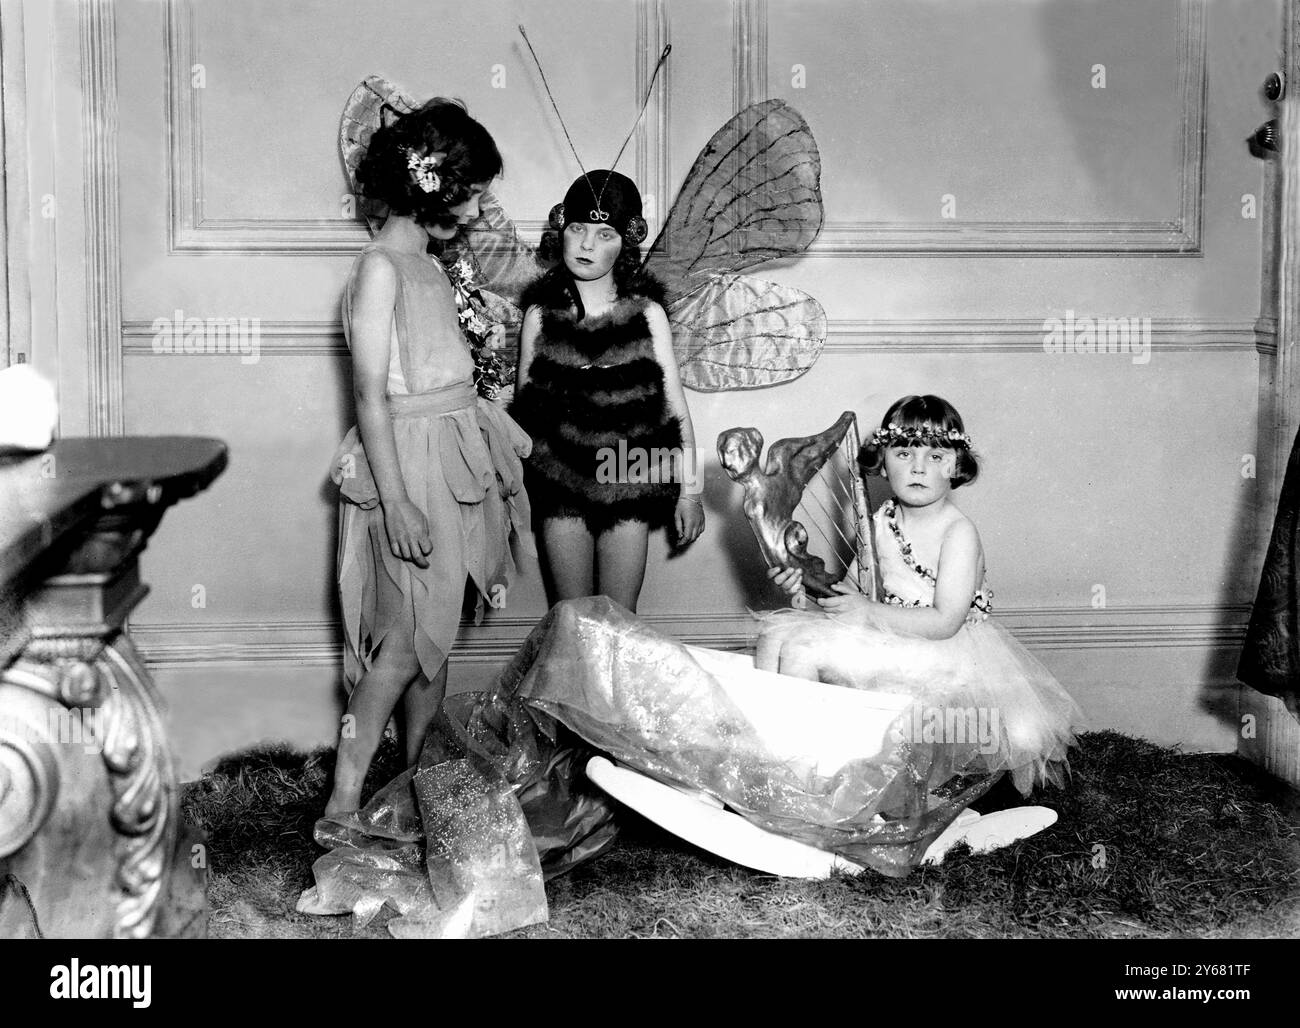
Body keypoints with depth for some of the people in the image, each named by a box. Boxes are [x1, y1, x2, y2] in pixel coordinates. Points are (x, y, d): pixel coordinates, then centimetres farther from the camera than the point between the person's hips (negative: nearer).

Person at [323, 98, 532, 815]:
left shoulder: (429, 265, 12)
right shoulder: (380, 267, -14)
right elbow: (371, 394, -18)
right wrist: (396, 500, -22)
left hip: (456, 459, 8)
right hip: (411, 461, -8)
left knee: (435, 627, 12)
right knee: (408, 633, -8)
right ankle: (344, 798, -2)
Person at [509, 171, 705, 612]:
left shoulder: (646, 313, -1)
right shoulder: (541, 314, 1)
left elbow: (675, 406, 1)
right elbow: (523, 404, 8)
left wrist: (690, 491, 1)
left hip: (629, 481, 0)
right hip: (562, 484, 1)